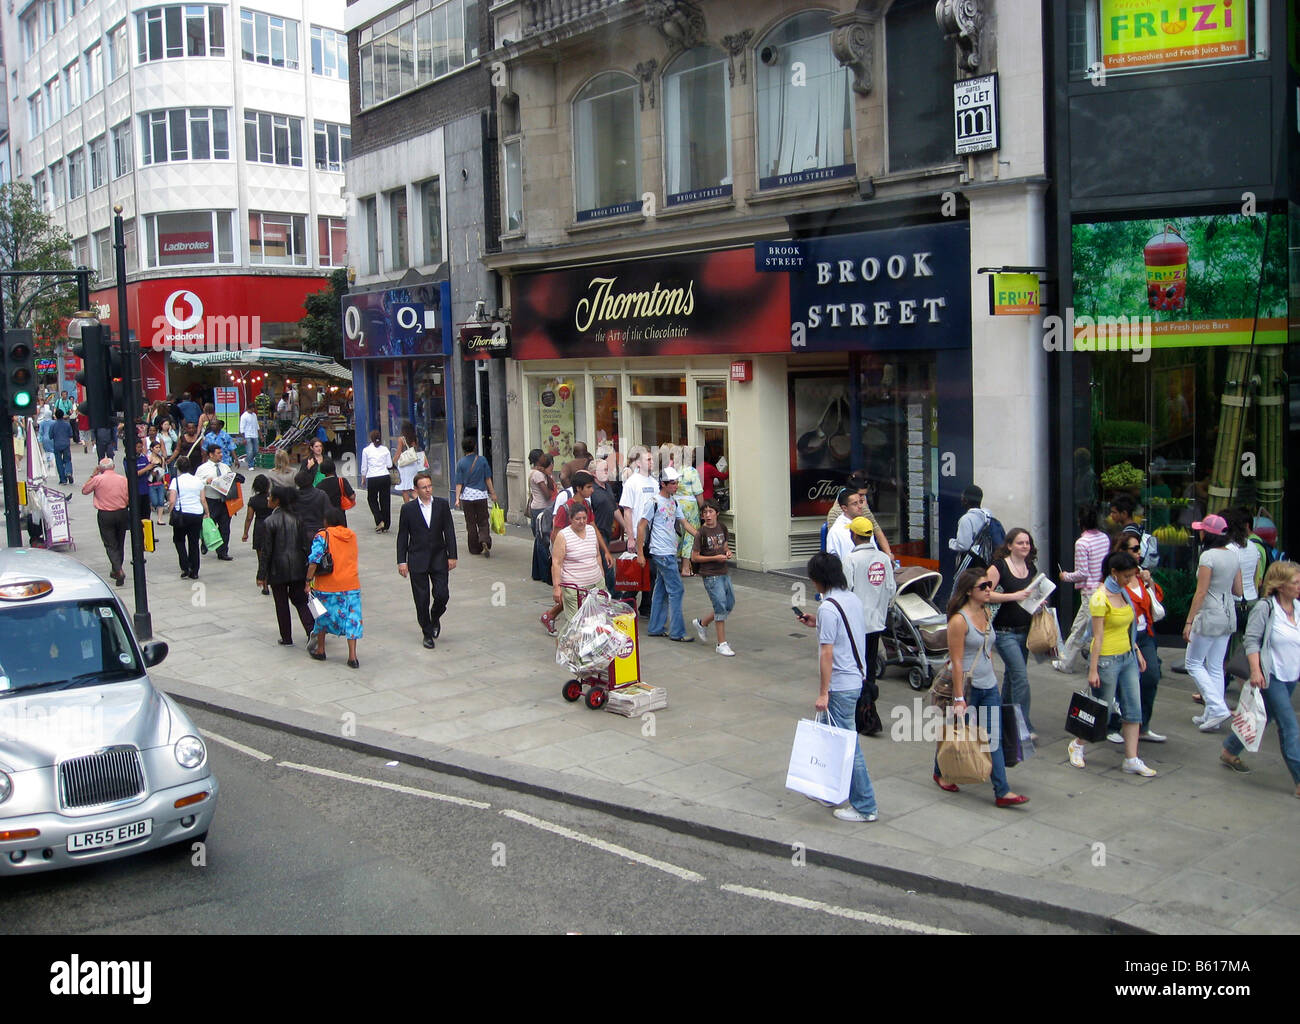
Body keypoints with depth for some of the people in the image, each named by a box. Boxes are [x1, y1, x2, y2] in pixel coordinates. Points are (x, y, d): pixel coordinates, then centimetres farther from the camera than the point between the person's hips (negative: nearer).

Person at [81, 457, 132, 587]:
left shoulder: (97, 479, -8)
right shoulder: (123, 479, -2)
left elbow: (84, 490, 8)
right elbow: (129, 499, 0)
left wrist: (92, 475, 12)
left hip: (105, 515, -2)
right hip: (122, 513, 3)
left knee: (110, 545, 0)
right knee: (119, 544, 16)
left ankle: (118, 570, -17)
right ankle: (116, 570, 26)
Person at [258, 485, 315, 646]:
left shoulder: (270, 522, -13)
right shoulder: (296, 518, 2)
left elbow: (266, 551, -11)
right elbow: (304, 544, 3)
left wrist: (263, 574, -3)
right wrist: (305, 564, 12)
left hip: (278, 569, -4)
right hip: (298, 567, 4)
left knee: (281, 604, 9)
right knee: (300, 600, 12)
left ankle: (287, 638, 16)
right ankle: (311, 629, -8)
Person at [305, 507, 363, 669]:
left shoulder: (322, 536, -8)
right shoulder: (352, 536, 8)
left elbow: (314, 561, -14)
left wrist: (309, 581, -8)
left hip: (327, 586, -3)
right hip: (351, 585, 3)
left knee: (323, 617, 17)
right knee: (352, 619, 3)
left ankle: (320, 650, 28)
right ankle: (352, 657, -1)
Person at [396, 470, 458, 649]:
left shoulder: (442, 504, 1)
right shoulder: (408, 509, -2)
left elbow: (449, 531, 3)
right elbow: (402, 537, 1)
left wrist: (452, 556, -1)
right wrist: (401, 561, -3)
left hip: (438, 557, 1)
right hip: (417, 559, -1)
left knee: (442, 594, -7)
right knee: (422, 599, 2)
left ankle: (435, 617, 25)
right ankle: (427, 633, 16)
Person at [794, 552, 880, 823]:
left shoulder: (828, 607, -19)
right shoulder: (852, 599, 7)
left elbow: (827, 652, -20)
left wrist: (823, 693, -17)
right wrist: (818, 625, 18)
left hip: (840, 686, -9)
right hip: (854, 680, 9)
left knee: (847, 744, -2)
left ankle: (865, 807, 5)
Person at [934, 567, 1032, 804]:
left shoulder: (986, 613, 5)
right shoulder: (959, 620, -18)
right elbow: (956, 662, -19)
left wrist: (991, 676, 17)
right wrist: (959, 698, -20)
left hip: (989, 687, 6)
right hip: (967, 686, -6)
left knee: (993, 739, 3)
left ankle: (1002, 792, 3)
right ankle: (940, 773, 36)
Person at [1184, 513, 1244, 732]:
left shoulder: (1208, 556, -15)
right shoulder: (1233, 556, 7)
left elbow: (1201, 593, -17)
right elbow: (1238, 591, 12)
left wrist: (1189, 622, -14)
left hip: (1209, 615, -8)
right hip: (1228, 616, 8)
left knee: (1193, 663, 5)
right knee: (1216, 667, 13)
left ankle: (1218, 708, -6)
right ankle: (1211, 715, 16)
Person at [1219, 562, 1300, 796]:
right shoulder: (1265, 607, -14)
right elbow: (1252, 640, -14)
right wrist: (1256, 670, -22)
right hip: (1270, 676, -7)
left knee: (1264, 718, 16)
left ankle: (1229, 751, 34)